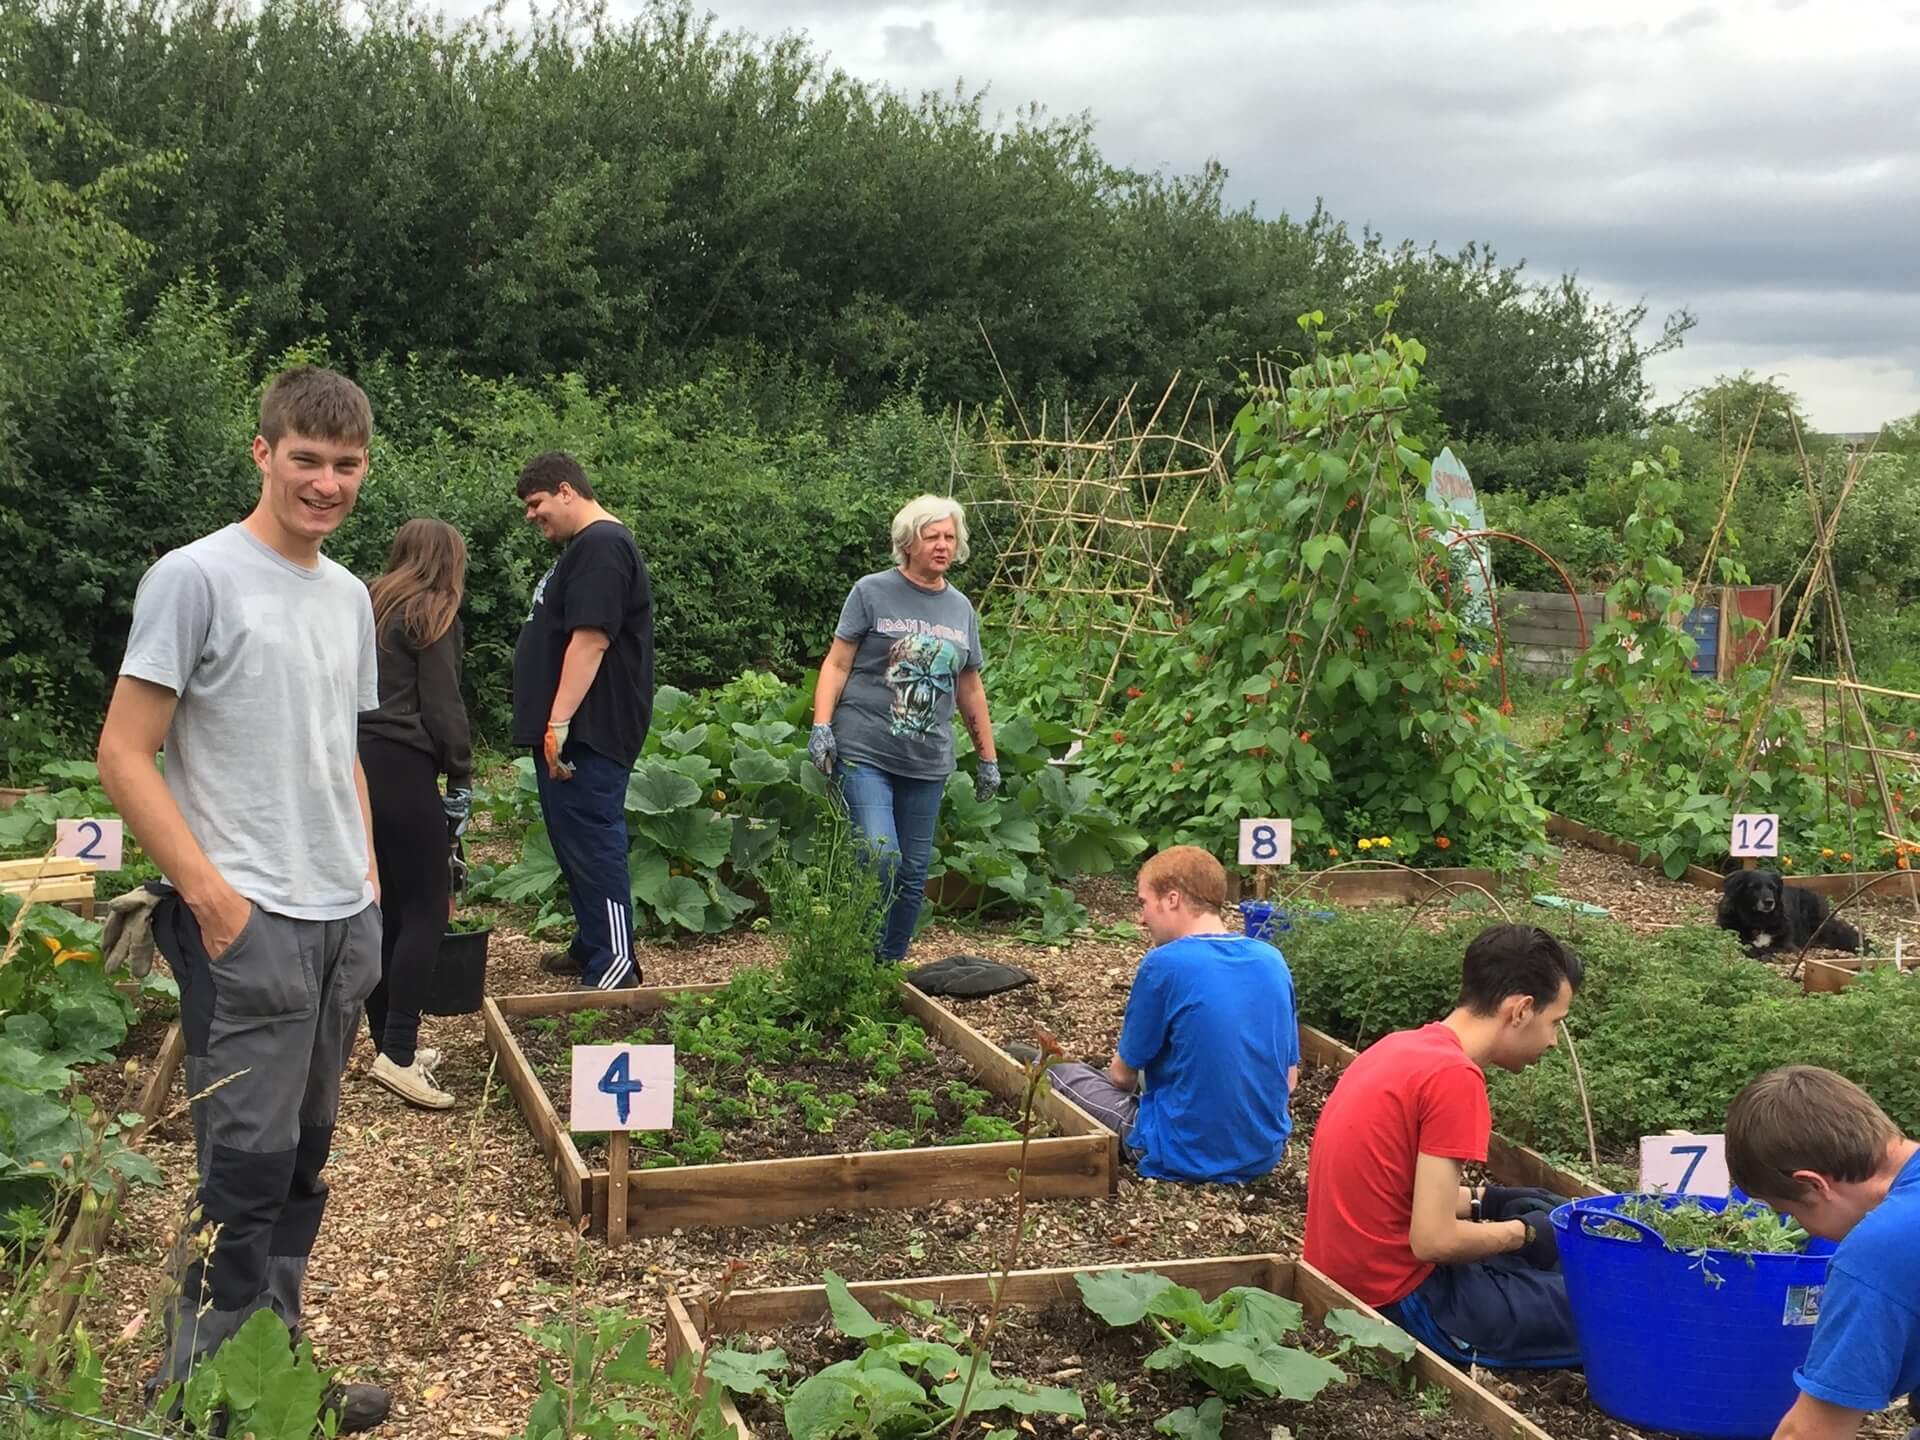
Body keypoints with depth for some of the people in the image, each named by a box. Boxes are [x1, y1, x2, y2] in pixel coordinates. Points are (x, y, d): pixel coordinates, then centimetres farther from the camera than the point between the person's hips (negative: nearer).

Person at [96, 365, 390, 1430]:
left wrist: (368, 881, 14)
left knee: (306, 1153, 13)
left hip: (344, 919, 7)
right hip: (246, 923, -7)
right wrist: (208, 892, -16)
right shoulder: (196, 579, -9)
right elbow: (124, 755, -11)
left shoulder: (347, 596, 13)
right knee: (248, 1161, -6)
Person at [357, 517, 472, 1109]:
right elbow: (442, 706, -10)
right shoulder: (433, 615, -4)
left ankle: (389, 1043, 18)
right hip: (401, 768, -8)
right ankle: (398, 1054, -12)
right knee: (425, 910, -6)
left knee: (384, 908, 13)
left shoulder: (372, 607, 17)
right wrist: (461, 782, -4)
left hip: (358, 763, 8)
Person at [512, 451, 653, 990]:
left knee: (592, 840, -9)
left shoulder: (601, 546, -14)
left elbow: (590, 639, -23)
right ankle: (591, 946, 26)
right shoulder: (583, 546, 20)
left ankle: (615, 965, -6)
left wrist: (559, 722, -25)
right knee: (576, 840, 16)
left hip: (588, 730, -11)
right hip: (571, 728, 11)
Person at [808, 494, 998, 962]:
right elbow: (837, 664, -1)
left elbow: (969, 689, 21)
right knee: (880, 858, -17)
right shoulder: (873, 592, 0)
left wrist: (988, 758, 21)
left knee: (913, 874, 5)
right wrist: (821, 726, -13)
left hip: (928, 763, 5)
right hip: (865, 752, -5)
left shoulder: (961, 608, 14)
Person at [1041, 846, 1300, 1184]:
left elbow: (1123, 1075, -4)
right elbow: (1290, 1078, 7)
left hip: (1186, 1158, -6)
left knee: (1061, 1072, 11)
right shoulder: (1272, 960, 0)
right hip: (1266, 1155, 6)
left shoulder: (1164, 965, -16)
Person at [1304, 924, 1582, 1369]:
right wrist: (1522, 1232, -6)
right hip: (1398, 1303, -9)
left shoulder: (1404, 1047, 7)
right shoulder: (1455, 1077, -20)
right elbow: (1434, 1240, -22)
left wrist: (1485, 1201, 9)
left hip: (1348, 1277, 9)